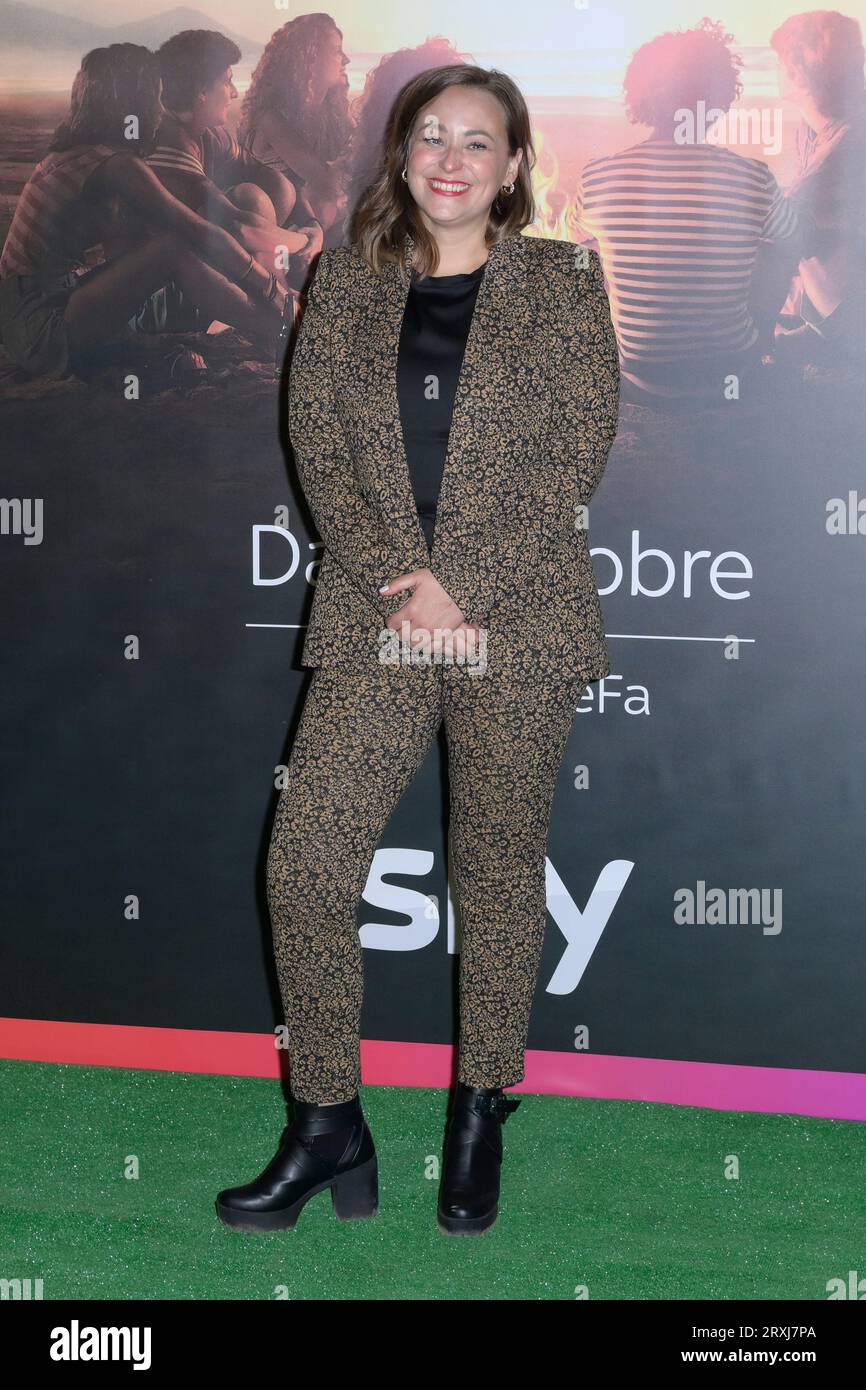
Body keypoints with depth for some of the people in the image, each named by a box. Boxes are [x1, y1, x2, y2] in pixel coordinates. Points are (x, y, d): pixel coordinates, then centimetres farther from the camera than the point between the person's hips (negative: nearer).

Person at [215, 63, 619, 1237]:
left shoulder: (559, 284, 4)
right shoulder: (348, 281, 10)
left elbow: (579, 450, -4)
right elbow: (317, 440, 3)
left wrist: (467, 588, -12)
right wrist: (403, 580, -11)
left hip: (519, 623, -2)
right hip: (373, 622, 2)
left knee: (500, 875, 7)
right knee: (304, 864, -3)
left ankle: (481, 1120, 23)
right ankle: (329, 1125, 12)